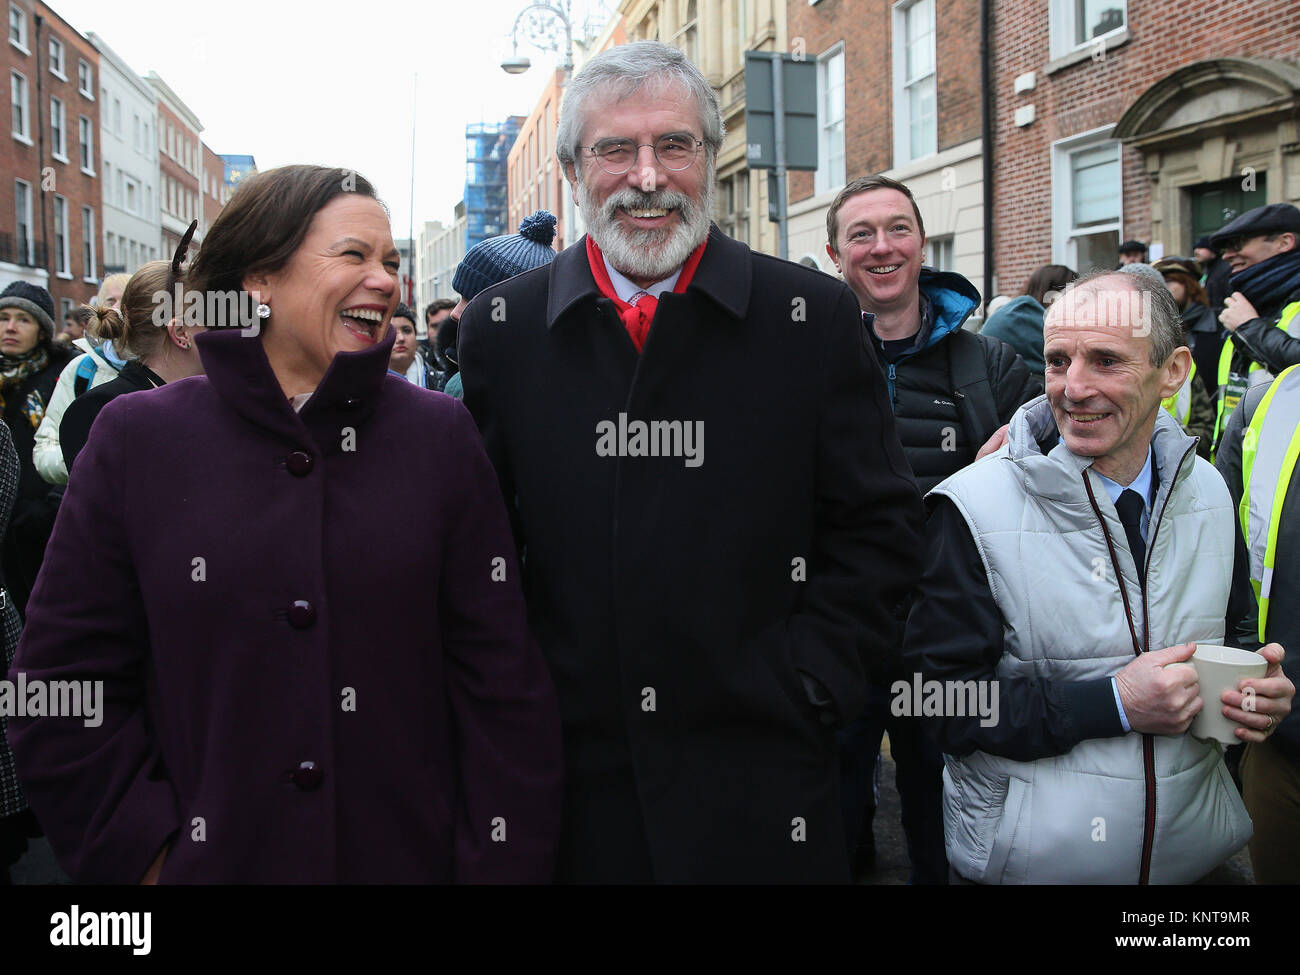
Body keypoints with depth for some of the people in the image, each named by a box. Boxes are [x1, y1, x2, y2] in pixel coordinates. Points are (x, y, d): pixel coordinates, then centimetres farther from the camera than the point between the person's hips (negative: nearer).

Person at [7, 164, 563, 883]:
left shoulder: (439, 437, -2)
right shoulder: (135, 441, -3)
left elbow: (502, 681, -3)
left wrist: (503, 863, -7)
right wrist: (147, 852, -7)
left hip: (415, 856, 1)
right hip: (210, 859, 0)